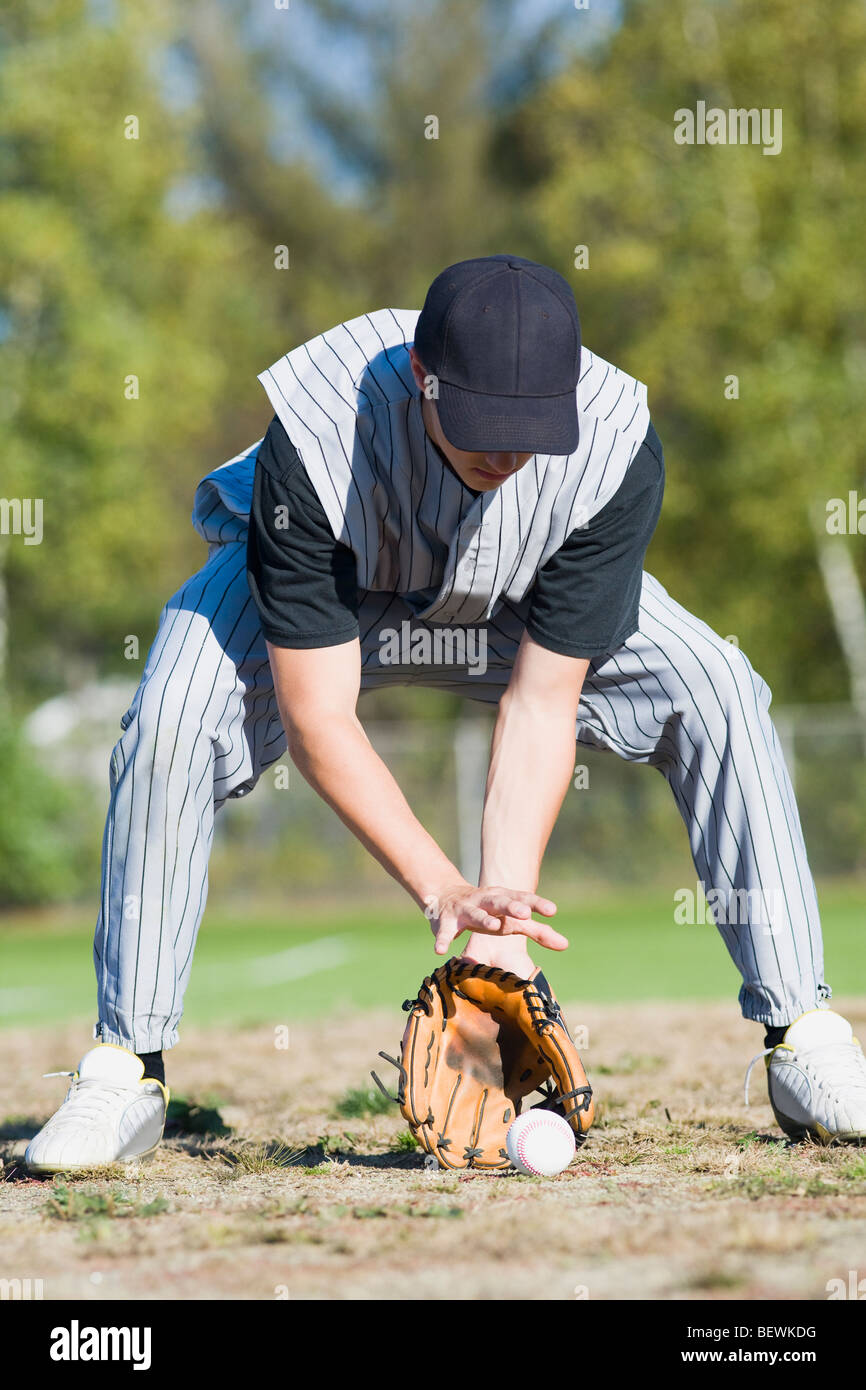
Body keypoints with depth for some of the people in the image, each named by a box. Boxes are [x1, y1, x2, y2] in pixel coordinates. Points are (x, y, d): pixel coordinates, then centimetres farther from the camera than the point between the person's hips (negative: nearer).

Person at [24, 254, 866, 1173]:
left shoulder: (616, 450, -35)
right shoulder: (314, 441, -41)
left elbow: (541, 703, -29)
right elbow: (315, 717, -37)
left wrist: (504, 899, -39)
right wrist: (444, 892, -45)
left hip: (517, 605, 2)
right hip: (319, 592, -2)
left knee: (717, 692, -19)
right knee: (170, 725, -29)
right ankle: (125, 1078, -16)